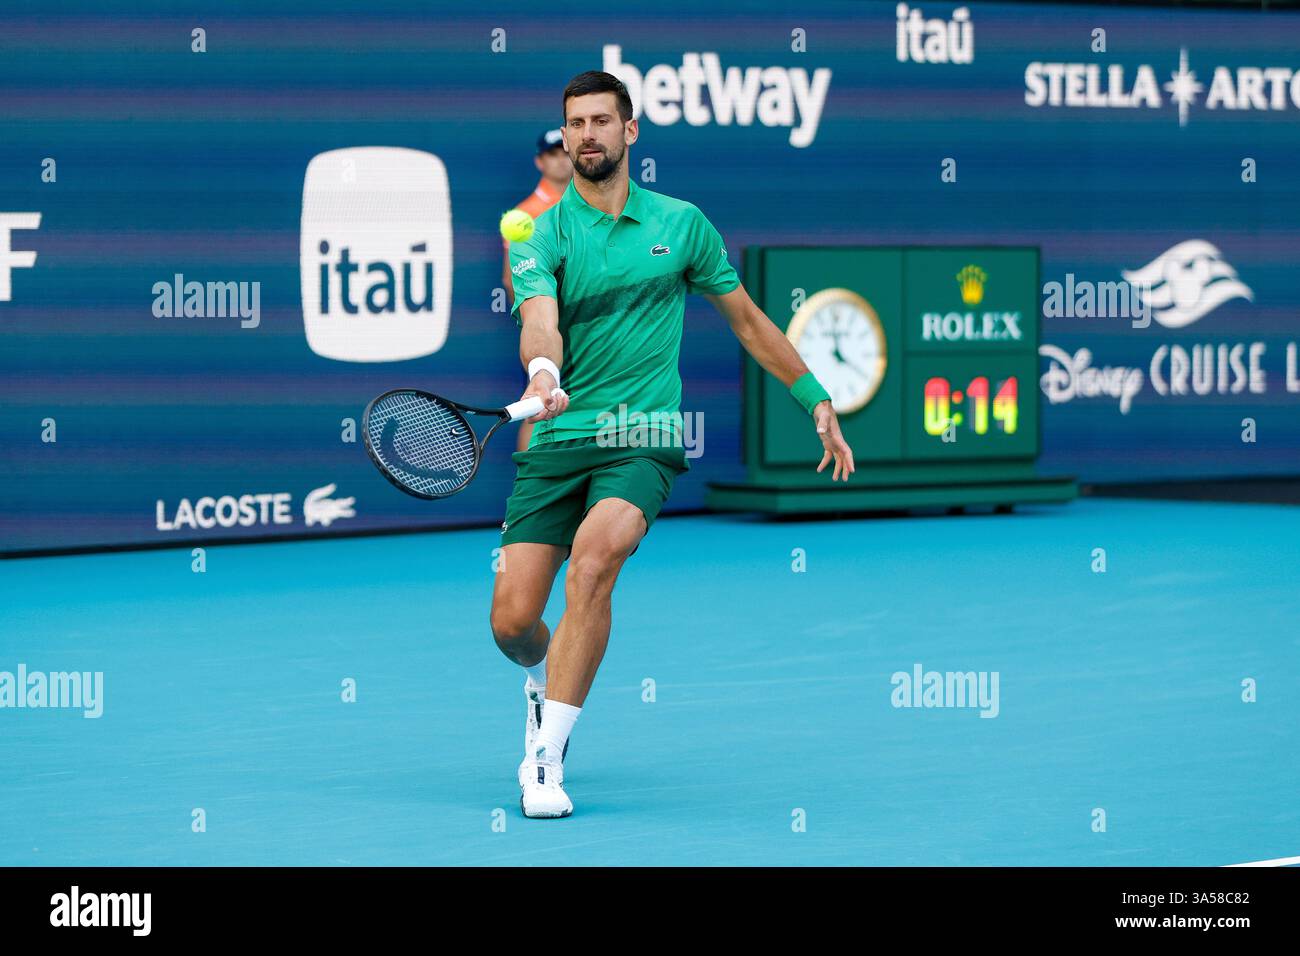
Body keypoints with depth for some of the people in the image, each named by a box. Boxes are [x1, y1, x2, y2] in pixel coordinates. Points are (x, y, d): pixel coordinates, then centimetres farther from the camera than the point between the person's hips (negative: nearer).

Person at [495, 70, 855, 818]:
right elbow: (539, 324, -18)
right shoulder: (541, 236, 2)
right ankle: (546, 682, 34)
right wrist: (543, 372, -41)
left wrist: (818, 400, 19)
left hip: (644, 438, -1)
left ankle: (546, 758, -25)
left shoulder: (682, 224, 8)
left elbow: (747, 319, 19)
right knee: (512, 621, -7)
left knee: (592, 557, -31)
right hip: (556, 442, 1)